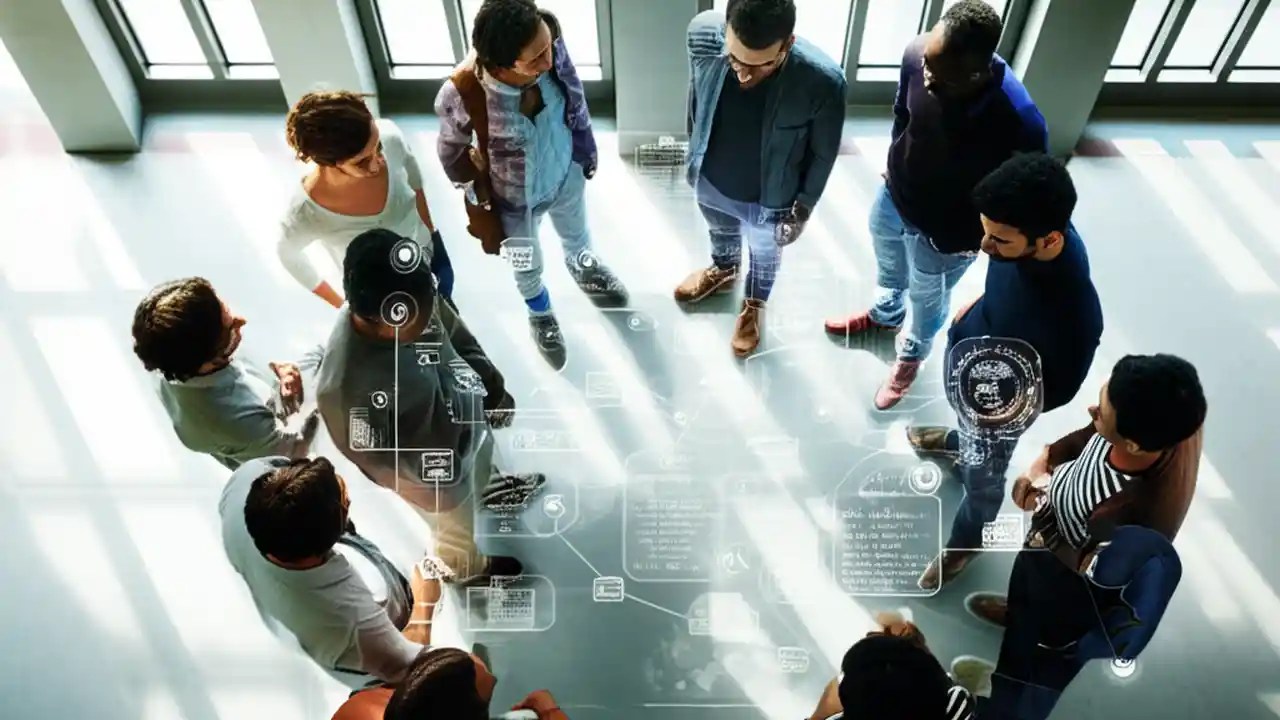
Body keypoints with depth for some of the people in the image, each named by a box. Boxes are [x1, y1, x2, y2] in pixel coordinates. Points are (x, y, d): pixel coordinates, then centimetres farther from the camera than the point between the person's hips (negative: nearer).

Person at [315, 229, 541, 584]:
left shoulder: (413, 301, -28)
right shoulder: (354, 389, -46)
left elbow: (455, 333, -5)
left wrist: (493, 387, -1)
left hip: (469, 429, 5)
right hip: (439, 479, -5)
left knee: (483, 461, 39)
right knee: (459, 533, 29)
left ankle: (488, 485, 76)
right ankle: (465, 568, 64)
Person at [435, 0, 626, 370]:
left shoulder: (548, 37, -29)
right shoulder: (460, 98, -39)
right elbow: (450, 153, -16)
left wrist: (585, 144, 7)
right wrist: (476, 190, 0)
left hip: (567, 171, 3)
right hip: (516, 198, -3)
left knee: (577, 236, 35)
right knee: (528, 265, 29)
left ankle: (582, 267, 73)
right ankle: (540, 313, 64)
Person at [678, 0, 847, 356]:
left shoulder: (823, 80, -36)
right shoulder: (703, 33, -29)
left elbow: (823, 153, -16)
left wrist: (803, 209, -4)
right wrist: (694, 155, 8)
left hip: (767, 200, -2)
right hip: (709, 181, 2)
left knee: (764, 255, 29)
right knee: (721, 233, 34)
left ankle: (754, 305, 62)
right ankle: (722, 271, 68)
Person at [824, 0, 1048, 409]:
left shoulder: (1020, 125, -40)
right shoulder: (918, 54, -27)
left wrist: (961, 241, -9)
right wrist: (896, 163, 10)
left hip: (944, 233, -4)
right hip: (893, 195, 4)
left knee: (927, 298, 26)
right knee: (888, 265, 33)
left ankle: (911, 355, 59)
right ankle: (885, 316, 68)